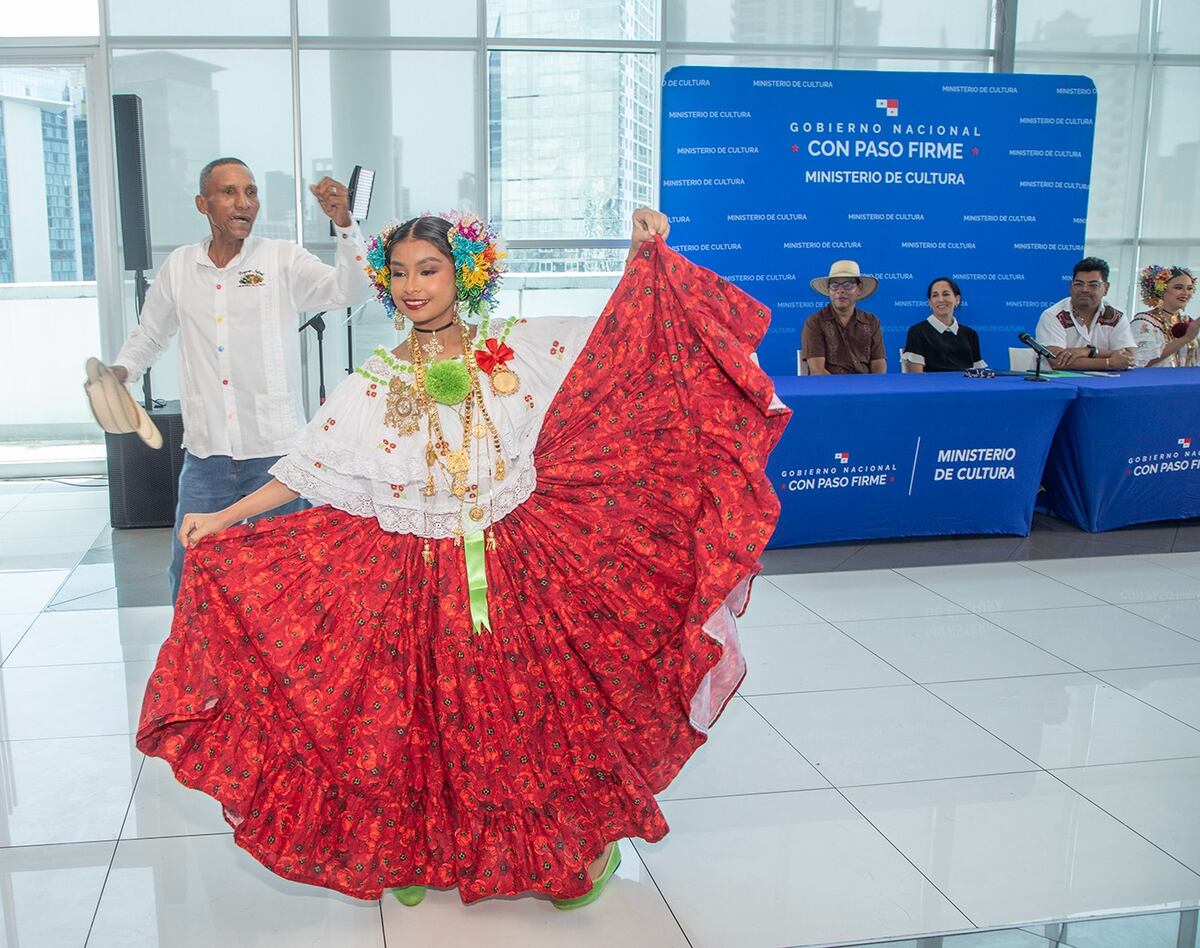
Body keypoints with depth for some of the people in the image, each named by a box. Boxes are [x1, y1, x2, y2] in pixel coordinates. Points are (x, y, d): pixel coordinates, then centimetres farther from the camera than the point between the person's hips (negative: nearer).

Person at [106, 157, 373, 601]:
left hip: (275, 451, -3)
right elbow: (150, 334, 21)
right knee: (188, 576, 9)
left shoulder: (283, 260, -1)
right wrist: (121, 370, 3)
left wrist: (343, 223, -28)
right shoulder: (179, 266, 8)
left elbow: (350, 290, -14)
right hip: (205, 452, 3)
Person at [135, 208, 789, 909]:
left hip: (520, 563, -1)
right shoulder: (375, 381, 3)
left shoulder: (519, 346, 0)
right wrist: (225, 516, 2)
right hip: (415, 580, 1)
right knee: (425, 713, 9)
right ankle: (422, 850, 34)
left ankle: (588, 840, 29)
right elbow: (309, 468, 6)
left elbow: (613, 340, 0)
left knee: (540, 702, 6)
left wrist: (644, 253, -11)